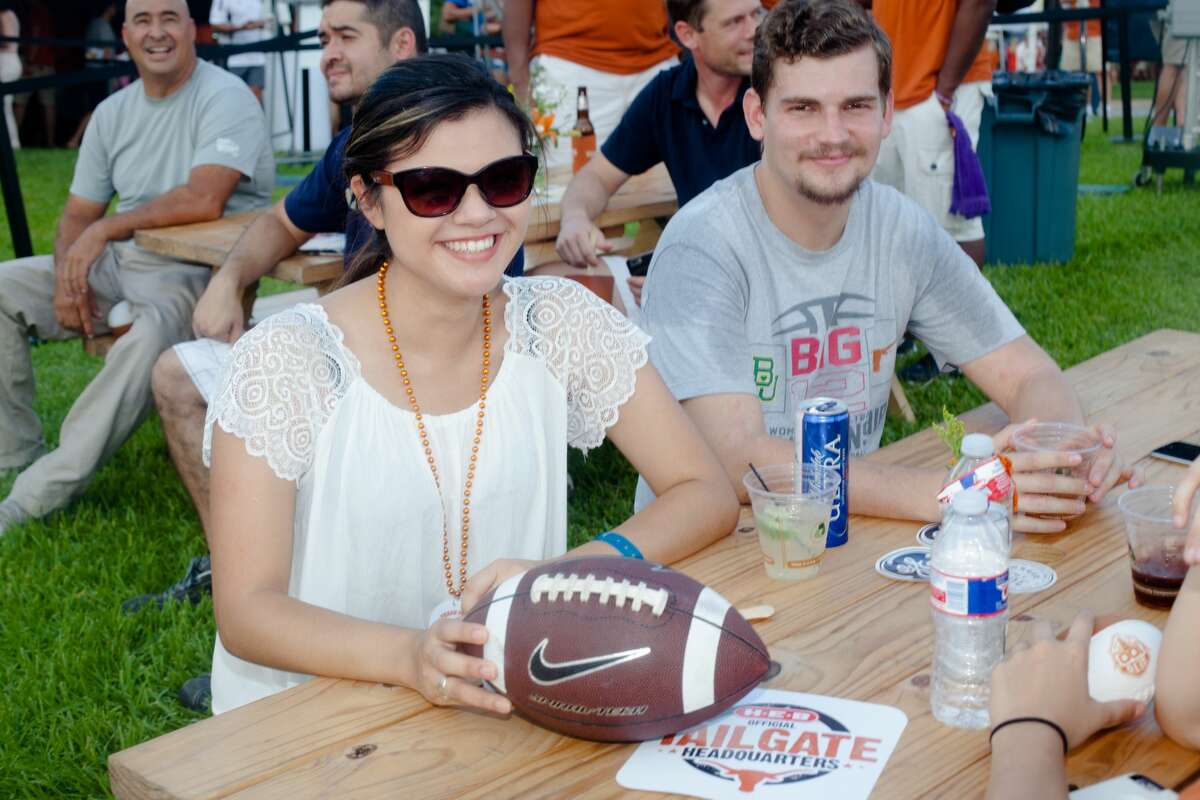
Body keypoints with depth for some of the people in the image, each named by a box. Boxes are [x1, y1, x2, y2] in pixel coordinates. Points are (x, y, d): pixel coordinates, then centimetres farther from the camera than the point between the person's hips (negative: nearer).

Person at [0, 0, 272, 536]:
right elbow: (78, 214, 12)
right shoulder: (113, 114, 11)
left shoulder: (224, 98, -11)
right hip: (121, 267, 8)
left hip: (200, 272, -7)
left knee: (149, 338, -37)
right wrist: (69, 275, -9)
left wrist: (105, 229, -16)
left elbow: (203, 200, -25)